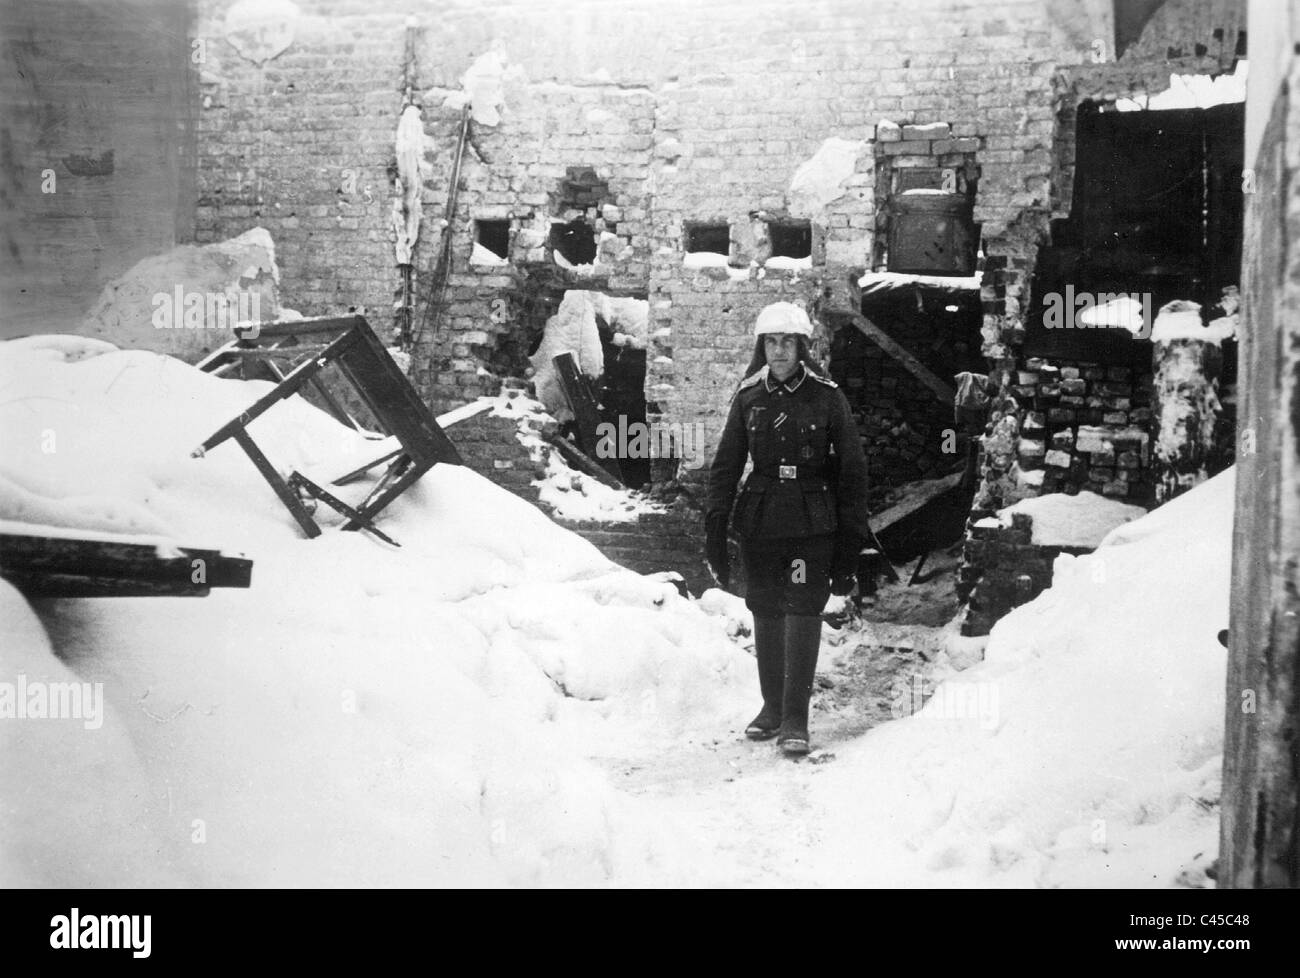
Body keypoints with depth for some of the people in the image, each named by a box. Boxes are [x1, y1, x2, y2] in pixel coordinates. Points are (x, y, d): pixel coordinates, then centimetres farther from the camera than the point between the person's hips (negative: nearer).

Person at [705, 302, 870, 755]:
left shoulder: (826, 397, -3)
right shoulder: (749, 396, 6)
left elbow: (852, 469, 0)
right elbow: (725, 465, 9)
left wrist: (850, 537, -3)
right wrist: (715, 530, 3)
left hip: (811, 523, -3)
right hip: (759, 518, 3)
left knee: (803, 612, -9)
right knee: (765, 613, 9)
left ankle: (796, 718, -5)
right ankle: (772, 705, 24)